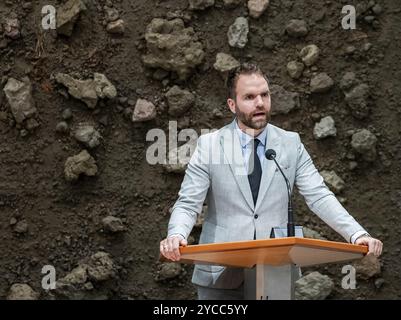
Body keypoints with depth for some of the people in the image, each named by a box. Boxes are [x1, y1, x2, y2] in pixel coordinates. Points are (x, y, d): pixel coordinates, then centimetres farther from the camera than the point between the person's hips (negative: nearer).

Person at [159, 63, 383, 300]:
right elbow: (187, 204, -3)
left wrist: (357, 235, -16)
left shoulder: (290, 144, 5)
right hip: (222, 276, -1)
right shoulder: (209, 145, 0)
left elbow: (319, 197, -1)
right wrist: (177, 235, -25)